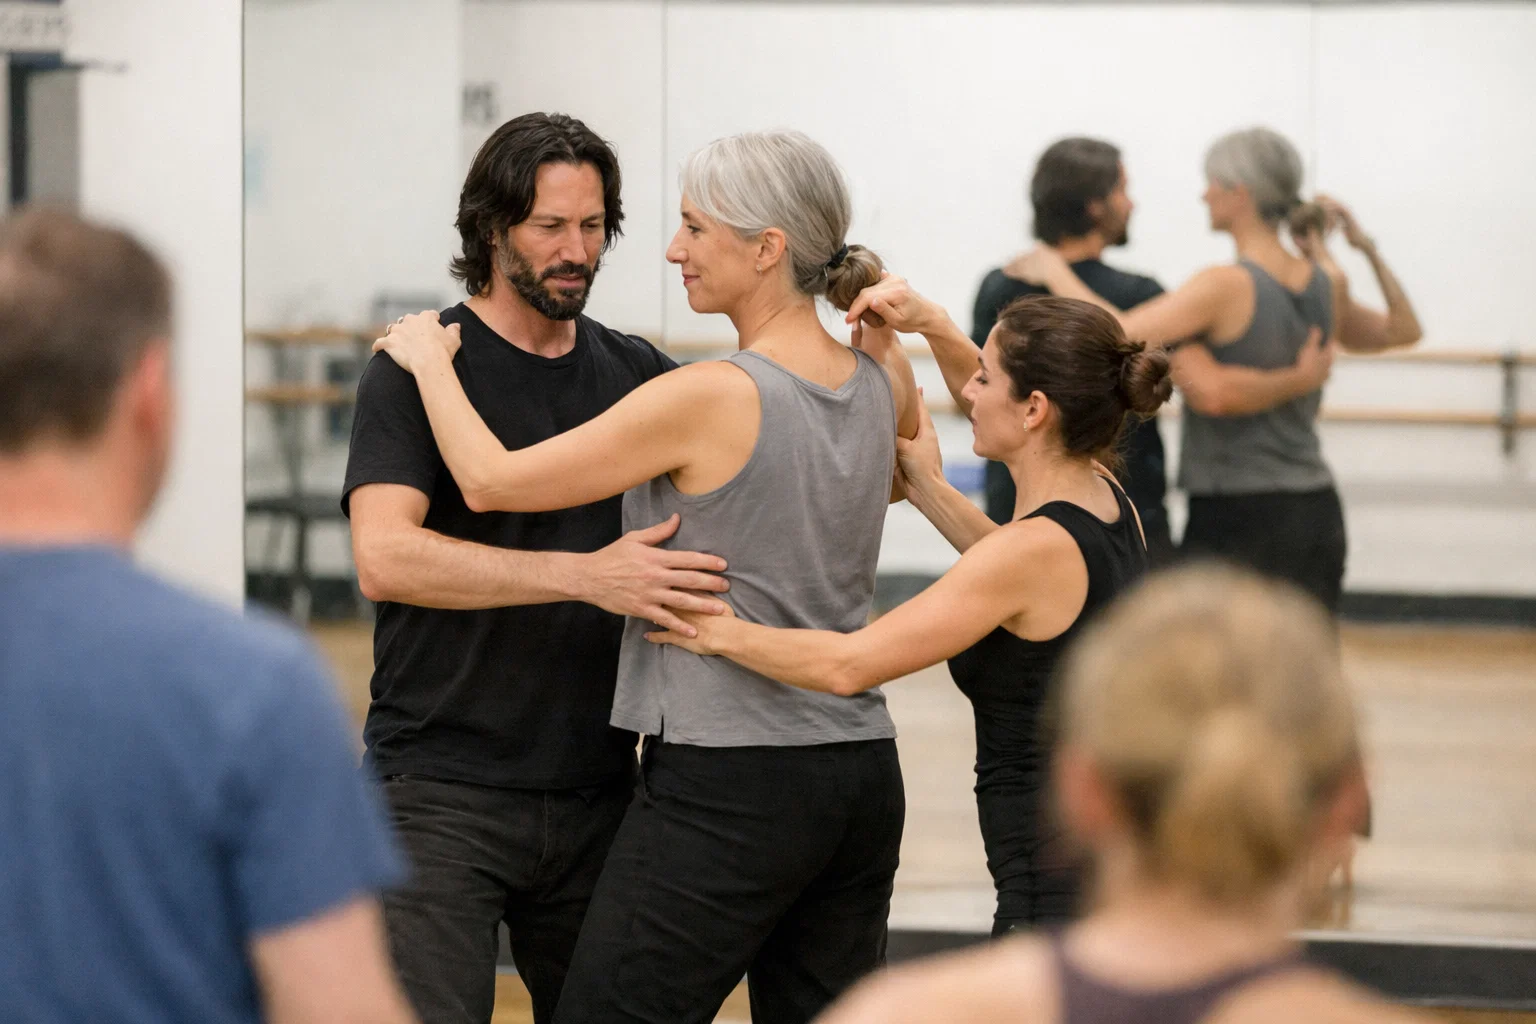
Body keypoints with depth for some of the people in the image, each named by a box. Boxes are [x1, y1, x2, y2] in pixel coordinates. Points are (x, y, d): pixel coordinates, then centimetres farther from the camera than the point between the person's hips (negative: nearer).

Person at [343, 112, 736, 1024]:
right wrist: (588, 575, -30)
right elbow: (384, 556, -21)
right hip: (443, 787, -5)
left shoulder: (637, 374, 10)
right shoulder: (420, 370, -6)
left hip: (596, 790, 5)